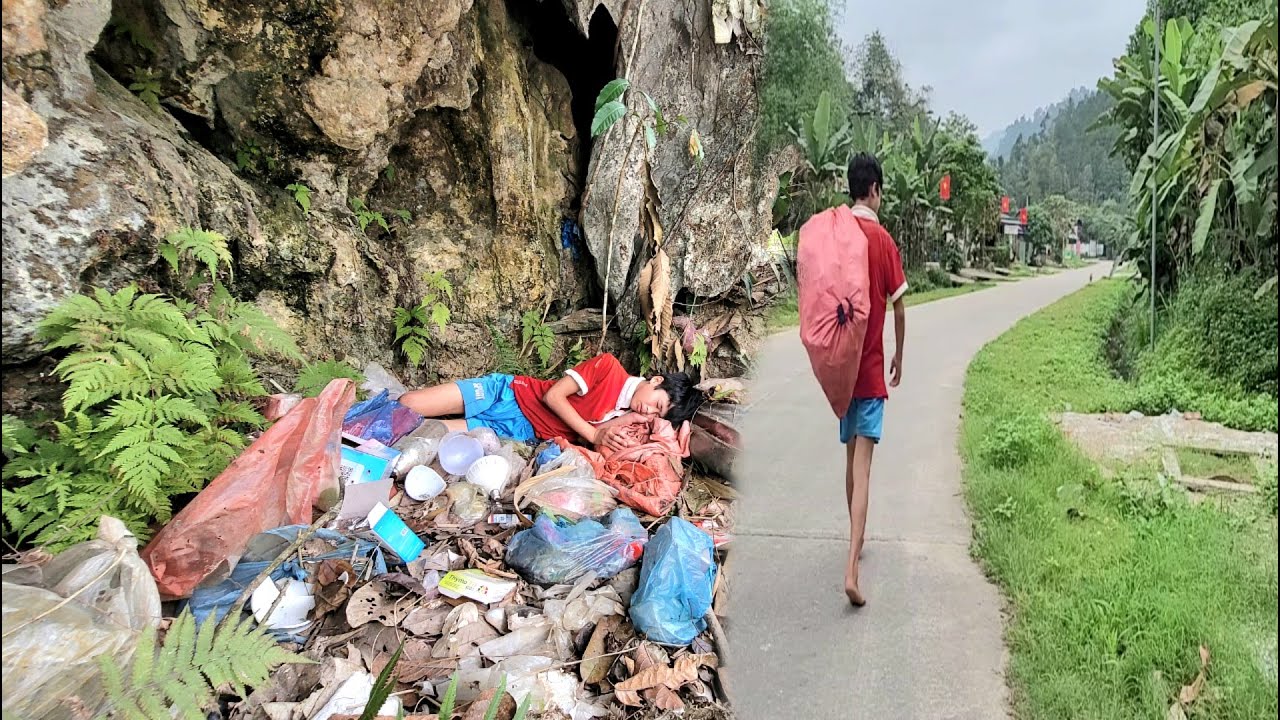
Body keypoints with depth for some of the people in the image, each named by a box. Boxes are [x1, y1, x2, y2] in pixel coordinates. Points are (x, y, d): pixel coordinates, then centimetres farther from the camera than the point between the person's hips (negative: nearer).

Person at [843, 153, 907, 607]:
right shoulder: (882, 240, -10)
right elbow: (899, 307, -5)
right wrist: (899, 356, 11)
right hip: (870, 367, -5)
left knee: (850, 456, 20)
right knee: (862, 466, -9)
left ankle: (856, 541, 36)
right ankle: (851, 570, -15)